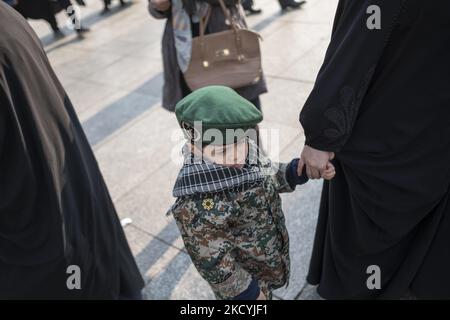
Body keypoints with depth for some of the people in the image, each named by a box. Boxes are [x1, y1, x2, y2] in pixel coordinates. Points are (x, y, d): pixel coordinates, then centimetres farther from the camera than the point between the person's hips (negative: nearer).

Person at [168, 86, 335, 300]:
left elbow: (269, 179, 5)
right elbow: (213, 260, -26)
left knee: (267, 290, 31)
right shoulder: (198, 206, -37)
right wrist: (246, 292, -15)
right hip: (243, 277, -6)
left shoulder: (248, 153, -16)